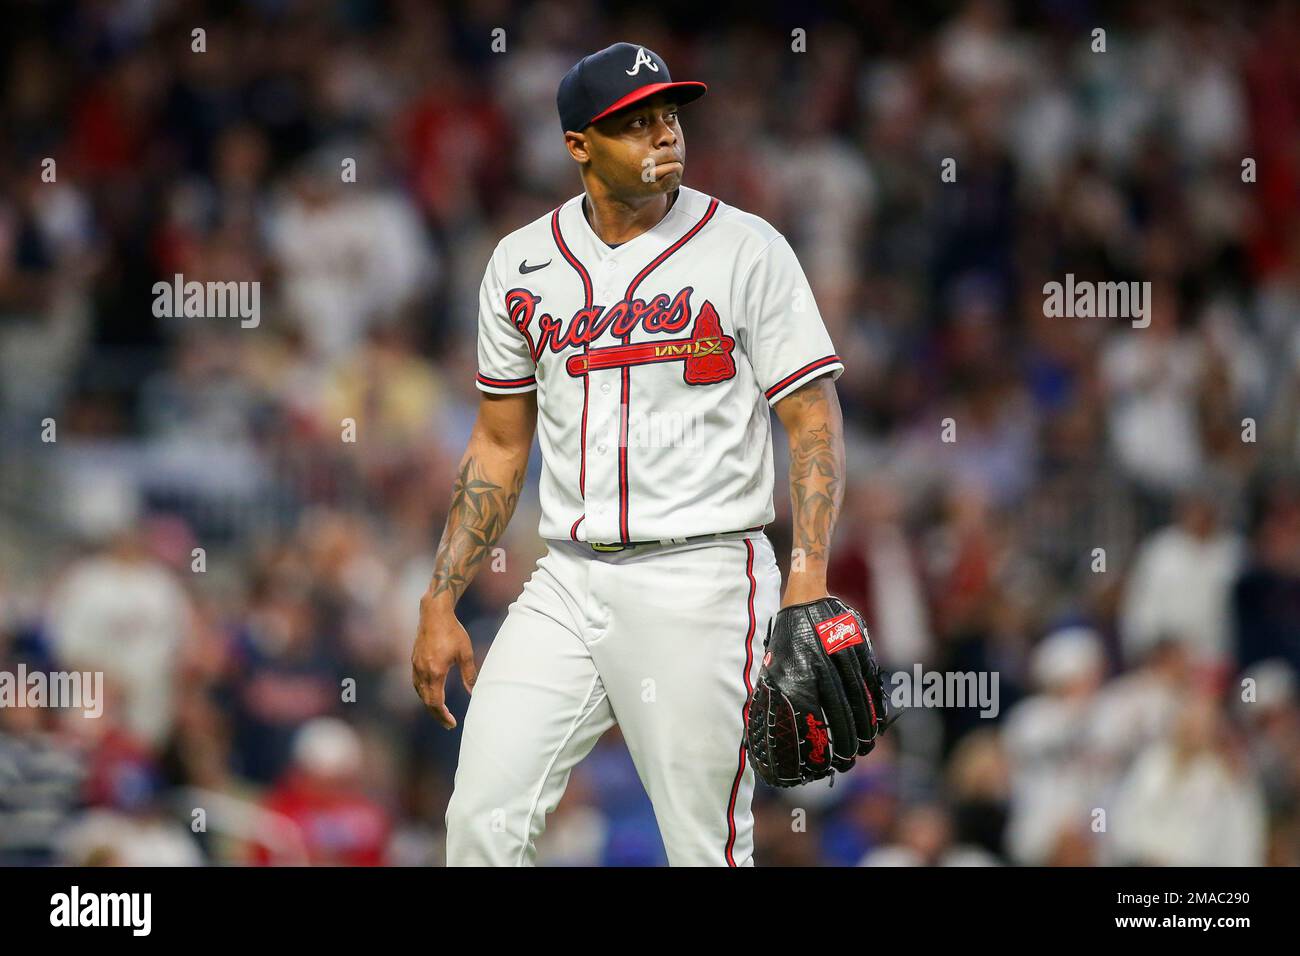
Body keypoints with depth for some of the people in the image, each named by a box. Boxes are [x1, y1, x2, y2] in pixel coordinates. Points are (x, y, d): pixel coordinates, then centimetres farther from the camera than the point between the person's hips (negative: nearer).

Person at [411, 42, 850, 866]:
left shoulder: (748, 250, -2)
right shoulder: (522, 265, 10)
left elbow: (814, 418, -4)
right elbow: (500, 444, 17)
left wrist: (809, 577, -18)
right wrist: (441, 603, 11)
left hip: (703, 581, -4)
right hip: (569, 583, 4)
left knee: (706, 847, -5)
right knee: (483, 822, -6)